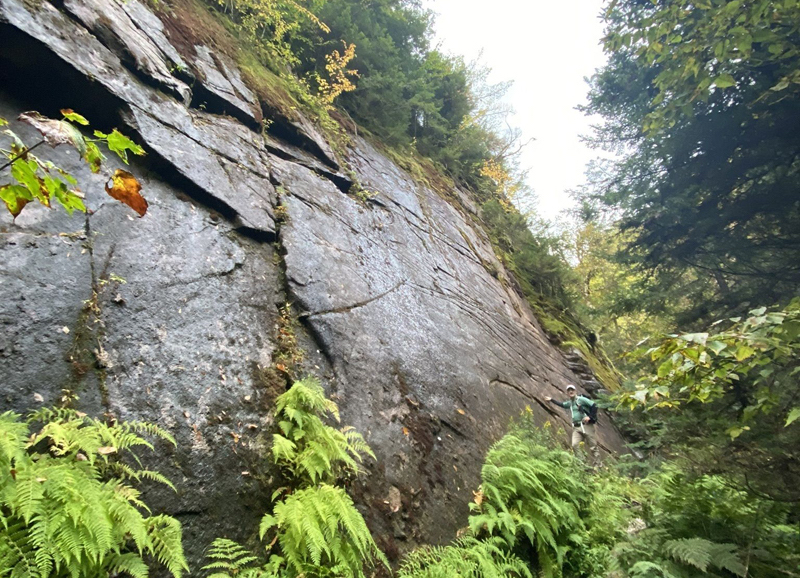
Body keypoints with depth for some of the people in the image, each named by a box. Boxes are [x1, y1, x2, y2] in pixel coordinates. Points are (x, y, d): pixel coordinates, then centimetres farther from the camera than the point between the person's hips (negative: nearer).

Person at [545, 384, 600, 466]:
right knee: (574, 445, -13)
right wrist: (551, 400, 35)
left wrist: (590, 417, -16)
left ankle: (597, 466, 6)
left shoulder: (581, 399, -6)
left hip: (586, 426, -6)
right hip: (576, 427, 6)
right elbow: (562, 404, 35)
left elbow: (594, 406, -10)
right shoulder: (570, 403, 16)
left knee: (593, 447, -1)